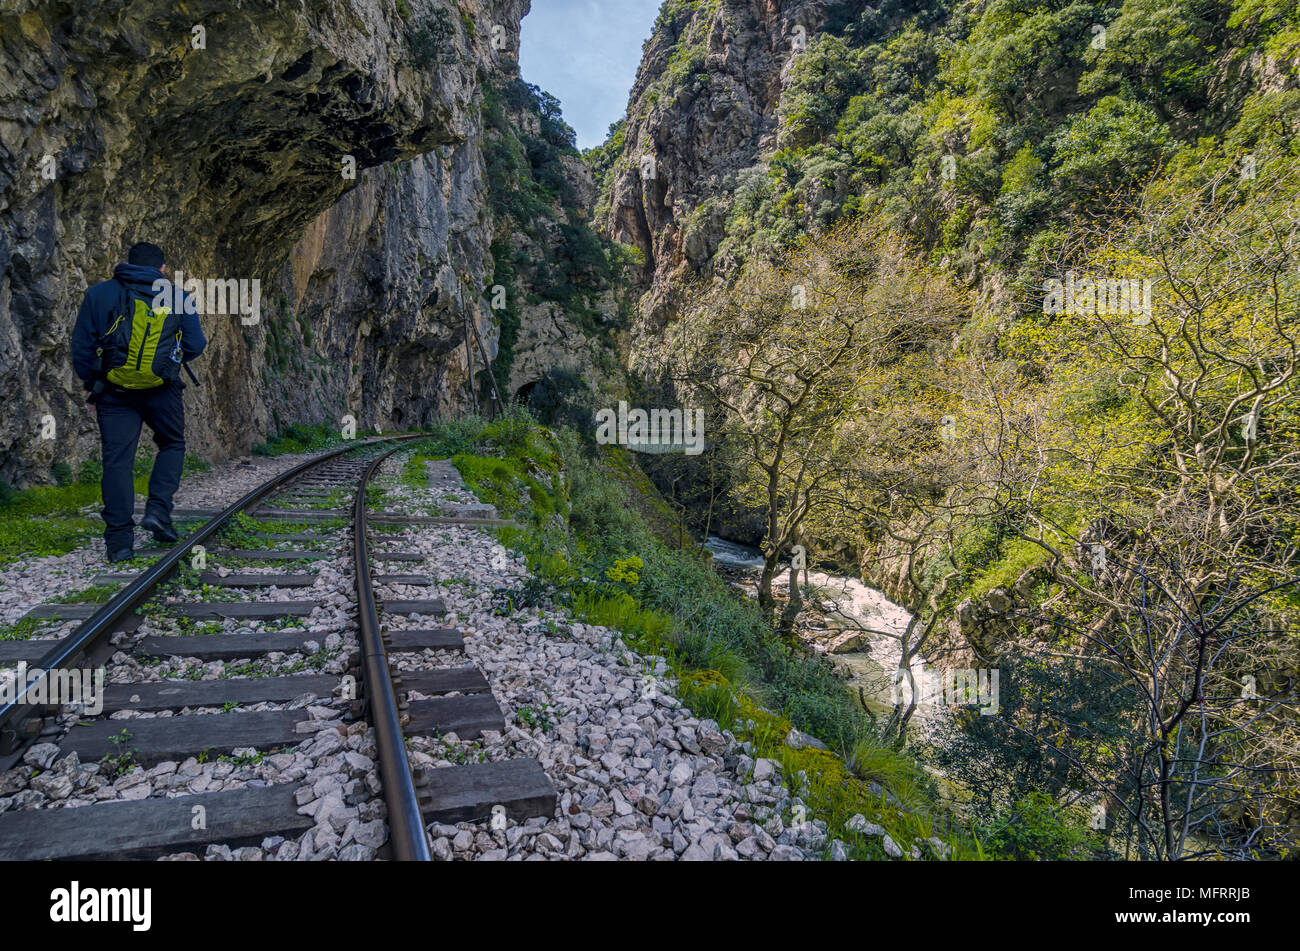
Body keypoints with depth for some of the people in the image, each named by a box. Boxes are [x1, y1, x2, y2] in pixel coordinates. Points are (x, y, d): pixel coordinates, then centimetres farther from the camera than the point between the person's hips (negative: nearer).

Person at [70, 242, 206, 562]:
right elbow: (195, 345, 4)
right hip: (162, 389, -1)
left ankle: (119, 540, 2)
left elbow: (81, 347, 6)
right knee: (172, 444, 19)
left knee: (117, 460, 3)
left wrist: (91, 386, 16)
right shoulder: (179, 297, 4)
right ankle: (158, 510, 1)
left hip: (114, 390, 1)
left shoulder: (99, 294, 7)